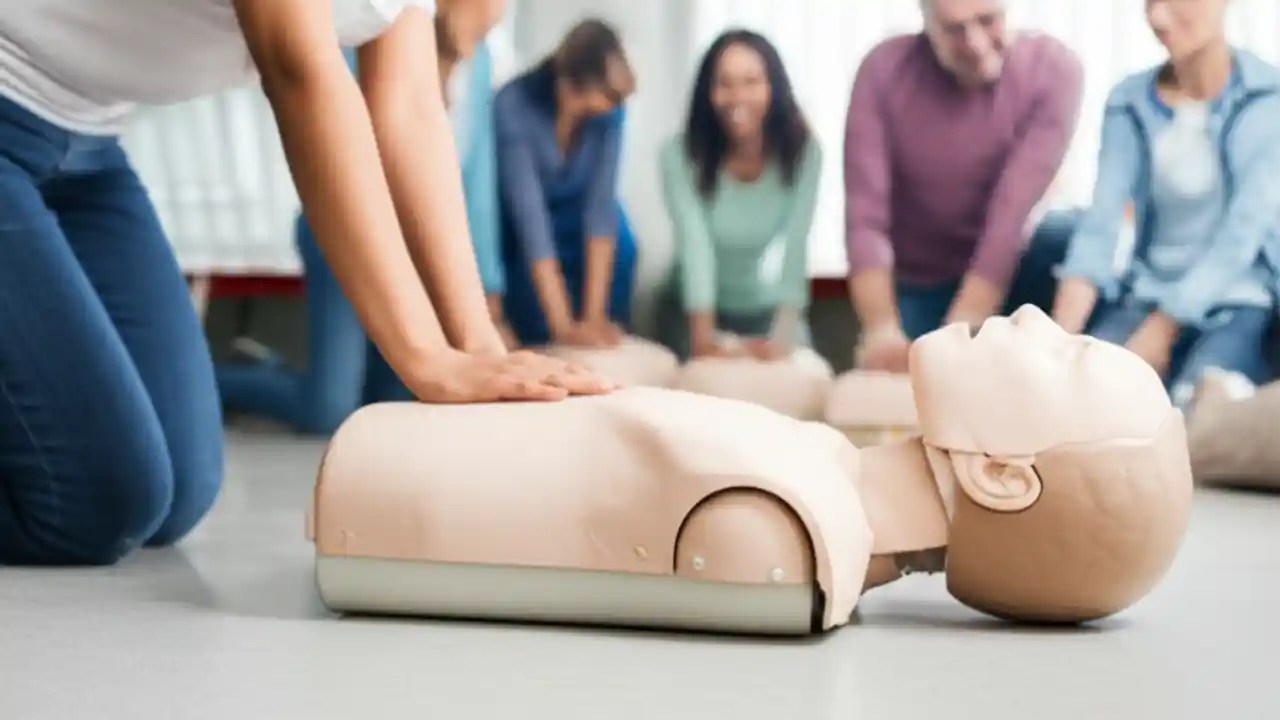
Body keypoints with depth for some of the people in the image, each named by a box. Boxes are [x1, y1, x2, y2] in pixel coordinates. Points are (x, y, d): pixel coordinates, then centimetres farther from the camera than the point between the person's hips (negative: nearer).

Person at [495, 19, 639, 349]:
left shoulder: (608, 107, -23)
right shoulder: (514, 106, -34)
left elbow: (602, 199, -26)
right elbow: (530, 215, -39)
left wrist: (595, 313, -34)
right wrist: (563, 324, -44)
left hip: (575, 204, 4)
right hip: (516, 224, -4)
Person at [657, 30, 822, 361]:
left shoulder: (804, 152, -18)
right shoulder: (681, 154, -23)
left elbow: (795, 246, -27)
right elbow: (695, 243, -33)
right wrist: (704, 334, -44)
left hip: (769, 308, 1)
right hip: (700, 308, -1)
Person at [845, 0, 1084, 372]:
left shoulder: (1052, 69, -19)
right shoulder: (883, 71, -15)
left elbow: (1014, 212, -28)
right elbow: (865, 216, -22)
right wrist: (881, 327, -38)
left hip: (1008, 271, -1)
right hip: (915, 286, 1)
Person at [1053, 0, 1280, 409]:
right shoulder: (1129, 103, 3)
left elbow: (1241, 236, -16)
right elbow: (1101, 222, -7)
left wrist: (1158, 334, -25)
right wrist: (1060, 337, -23)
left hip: (1237, 301, -3)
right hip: (1145, 294, 3)